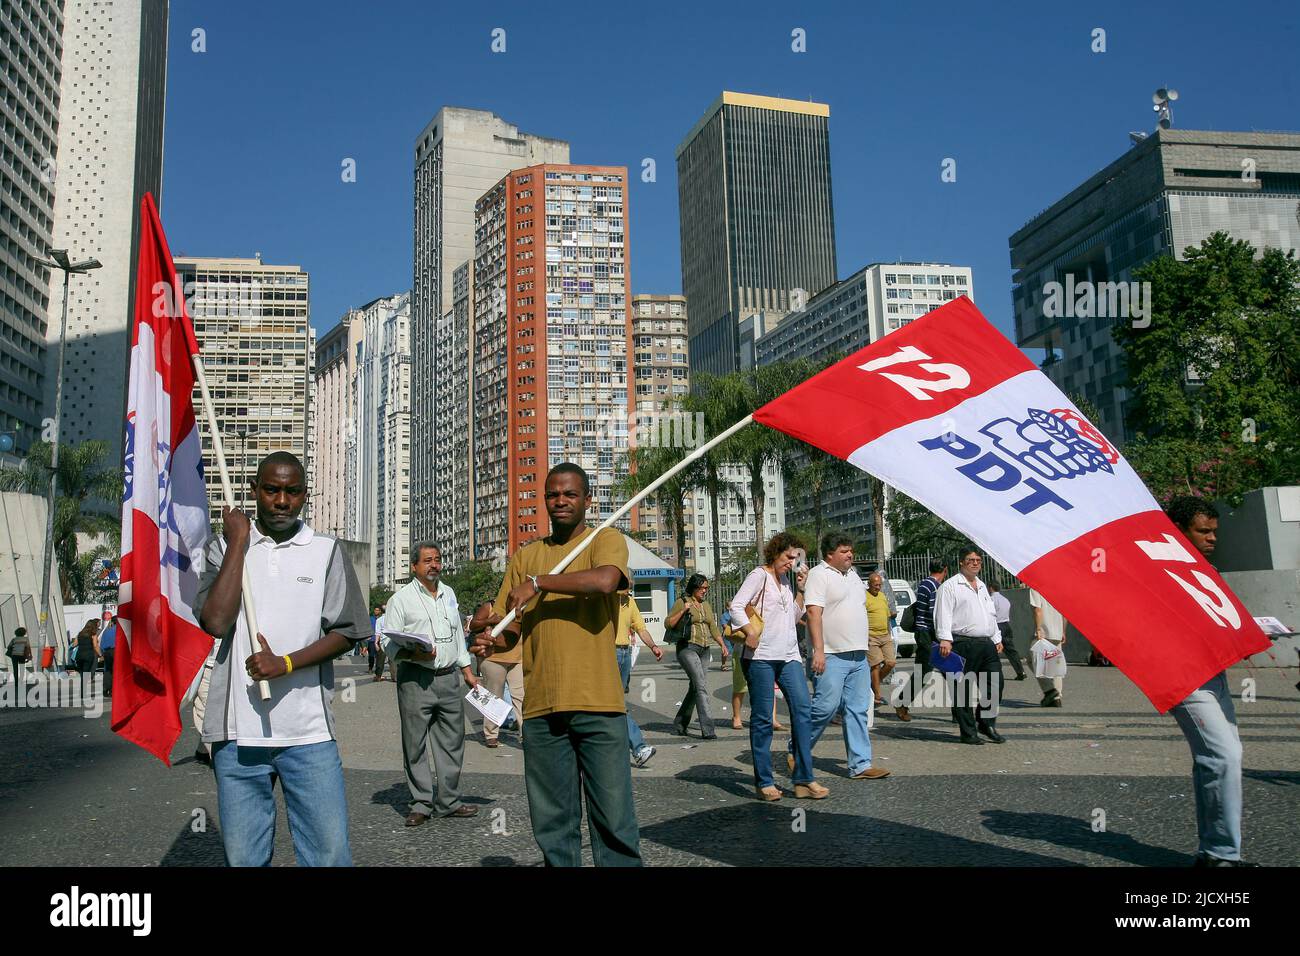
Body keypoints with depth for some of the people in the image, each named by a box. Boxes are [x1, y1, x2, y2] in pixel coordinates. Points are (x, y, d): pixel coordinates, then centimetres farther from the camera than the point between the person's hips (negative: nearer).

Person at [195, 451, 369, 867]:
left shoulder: (326, 551, 6)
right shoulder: (224, 547, 7)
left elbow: (346, 632, 3)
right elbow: (215, 621, -9)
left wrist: (286, 664, -12)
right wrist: (237, 542, -6)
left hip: (308, 732, 0)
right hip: (238, 732, 1)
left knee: (329, 852, -1)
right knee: (244, 857, 9)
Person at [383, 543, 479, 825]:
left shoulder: (448, 594, 17)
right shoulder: (401, 598, -1)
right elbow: (389, 642, -5)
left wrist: (467, 671, 19)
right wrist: (414, 654, -22)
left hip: (449, 677, 5)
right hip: (416, 679, -5)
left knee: (452, 741, 8)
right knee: (415, 744, -1)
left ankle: (449, 801, 17)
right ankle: (421, 804, 8)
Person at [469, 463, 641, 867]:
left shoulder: (606, 539, 4)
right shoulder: (525, 556, 16)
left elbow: (605, 580, -20)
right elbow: (508, 633, 15)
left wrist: (537, 582, -12)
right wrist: (487, 631, -8)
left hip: (598, 703, -3)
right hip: (541, 707, 4)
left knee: (613, 821, 0)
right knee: (553, 824, 9)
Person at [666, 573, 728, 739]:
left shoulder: (706, 605, 18)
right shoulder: (682, 602, -3)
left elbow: (713, 627, 21)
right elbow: (668, 623, -8)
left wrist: (723, 645, 11)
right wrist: (683, 610, -19)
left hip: (704, 650, 7)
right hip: (687, 648, -7)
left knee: (695, 688, 7)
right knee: (701, 686, -17)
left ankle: (679, 726, 19)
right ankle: (707, 729, -20)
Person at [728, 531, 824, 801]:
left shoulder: (786, 580, 19)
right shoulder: (759, 575, -3)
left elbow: (795, 616, 19)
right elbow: (736, 607, -13)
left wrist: (800, 588, 10)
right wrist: (751, 633, -16)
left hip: (789, 655, 7)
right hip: (761, 657, -7)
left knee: (802, 711, -2)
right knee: (762, 719, 0)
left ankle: (803, 779, 1)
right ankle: (764, 782, 6)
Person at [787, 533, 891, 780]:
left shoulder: (853, 575, 19)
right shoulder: (819, 575, -7)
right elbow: (814, 613, -16)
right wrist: (818, 651, -23)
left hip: (858, 657, 8)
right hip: (831, 657, -8)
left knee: (858, 710, 6)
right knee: (825, 707, -8)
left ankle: (860, 765, 9)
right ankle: (795, 751, 10)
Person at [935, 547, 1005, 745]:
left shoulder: (982, 586, 23)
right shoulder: (950, 586, -2)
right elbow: (943, 614, -10)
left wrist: (997, 639, 24)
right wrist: (945, 639, -19)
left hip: (987, 644, 7)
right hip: (963, 645, -7)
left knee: (995, 684, 5)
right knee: (963, 690, -3)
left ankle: (987, 724, 20)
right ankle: (968, 732, 5)